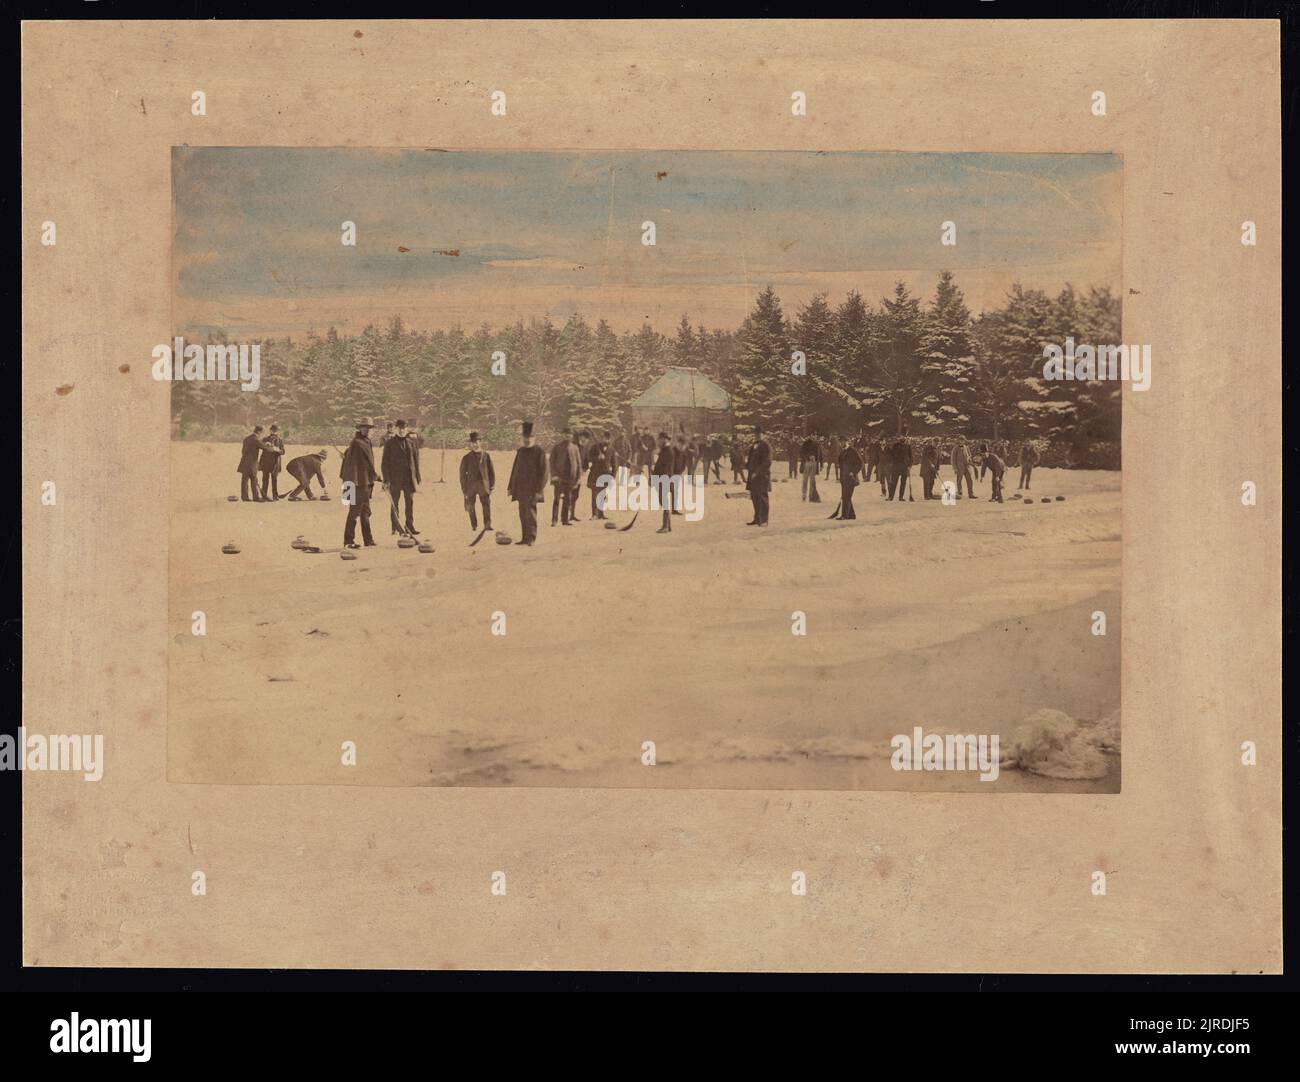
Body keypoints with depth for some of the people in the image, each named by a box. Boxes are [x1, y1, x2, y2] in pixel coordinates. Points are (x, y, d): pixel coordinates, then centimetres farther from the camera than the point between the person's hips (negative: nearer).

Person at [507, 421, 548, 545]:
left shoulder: (539, 452, -6)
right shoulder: (520, 451, 12)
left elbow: (543, 471, -9)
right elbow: (515, 469, 17)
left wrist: (539, 489, -14)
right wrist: (511, 487, 14)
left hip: (532, 489, -6)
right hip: (521, 488, 6)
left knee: (531, 513, -8)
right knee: (523, 514, 8)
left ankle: (531, 538, -4)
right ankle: (525, 538, 14)